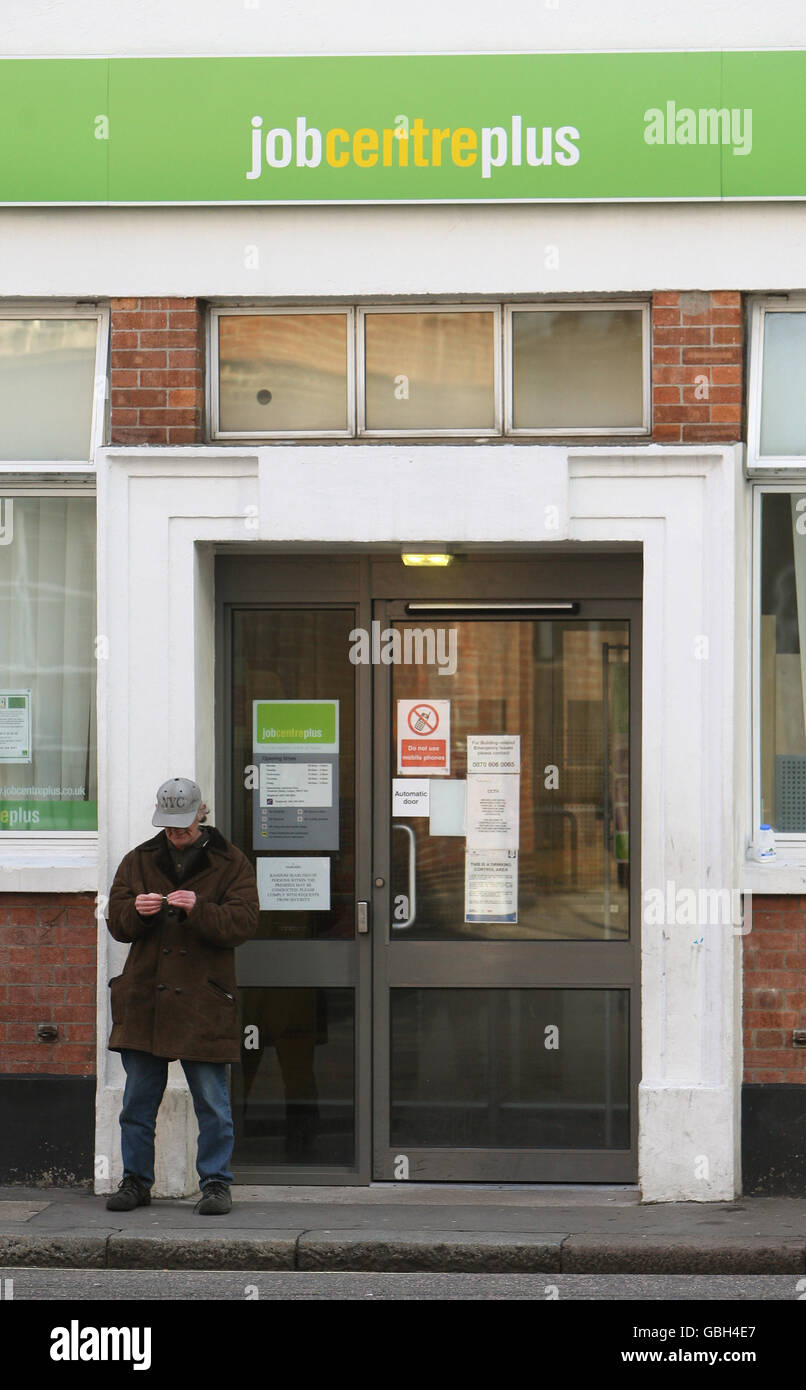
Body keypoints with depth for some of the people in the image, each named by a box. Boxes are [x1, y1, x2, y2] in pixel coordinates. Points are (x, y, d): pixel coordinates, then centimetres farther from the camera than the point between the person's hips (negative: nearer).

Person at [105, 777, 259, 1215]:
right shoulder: (139, 861, 12)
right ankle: (136, 1180, 19)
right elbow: (116, 922, 9)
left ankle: (215, 1182, 10)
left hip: (203, 1002, -3)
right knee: (138, 1098, 8)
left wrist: (198, 909, -24)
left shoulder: (231, 863, 3)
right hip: (144, 998, 3)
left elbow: (242, 923, -8)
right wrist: (136, 911, -13)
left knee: (212, 1102, 0)